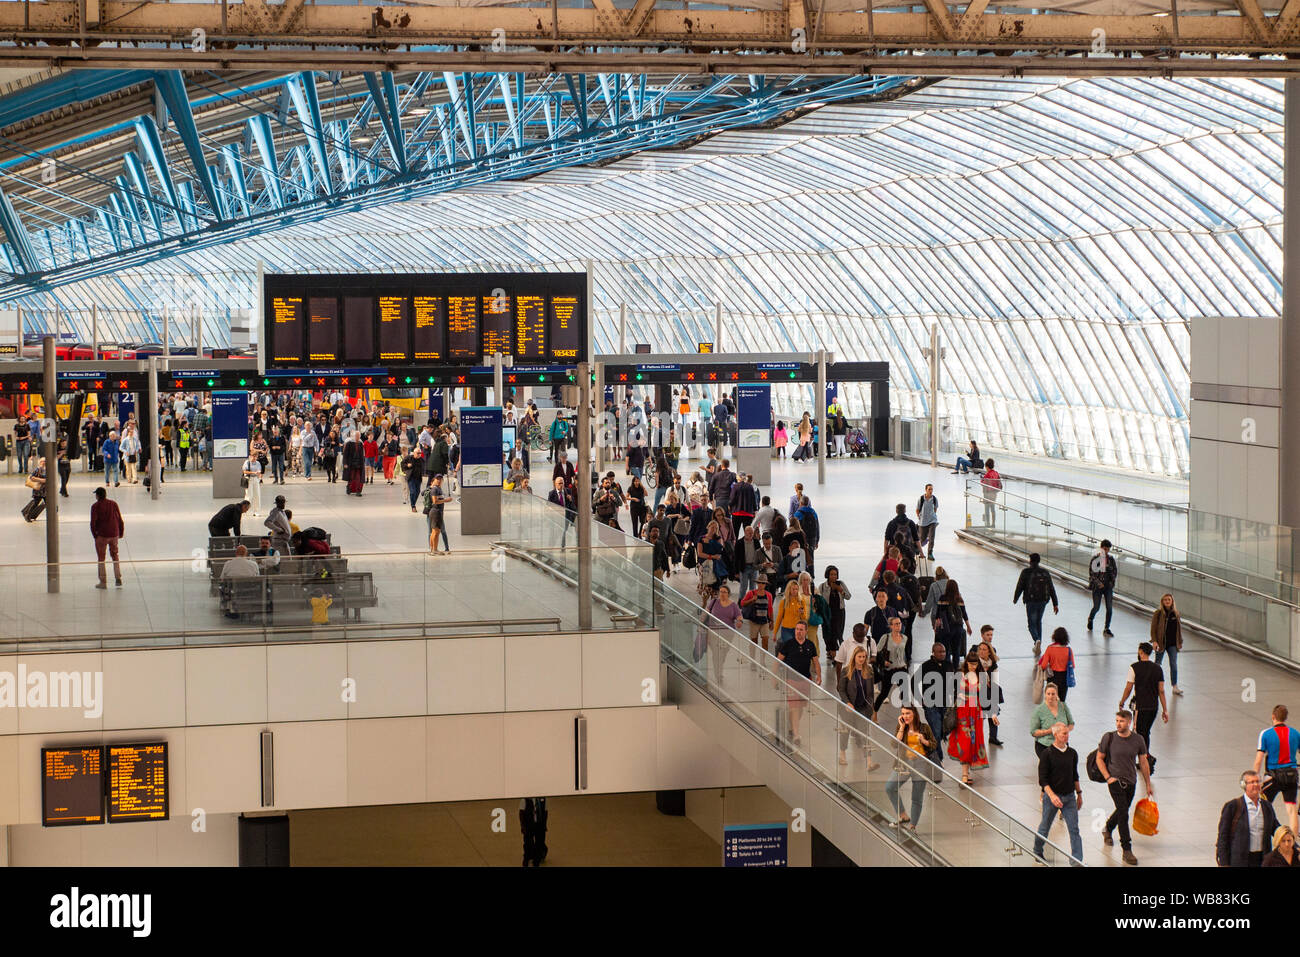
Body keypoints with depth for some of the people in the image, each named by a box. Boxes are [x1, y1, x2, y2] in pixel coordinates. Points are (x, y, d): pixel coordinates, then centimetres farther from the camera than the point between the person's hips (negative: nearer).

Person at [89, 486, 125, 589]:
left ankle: (103, 582, 5)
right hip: (114, 534, 4)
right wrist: (121, 532, 15)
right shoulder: (113, 504, 4)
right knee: (115, 555, 18)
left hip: (102, 535, -4)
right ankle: (118, 578, 11)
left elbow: (93, 522, -12)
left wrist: (95, 534, 1)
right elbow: (120, 520, 5)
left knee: (101, 558, 6)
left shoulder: (95, 506, -9)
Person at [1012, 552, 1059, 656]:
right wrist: (1055, 604, 7)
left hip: (1031, 601, -4)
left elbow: (1019, 586, -2)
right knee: (1038, 622, 20)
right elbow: (1052, 589, 4)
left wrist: (1015, 599, 14)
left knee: (1032, 624, 2)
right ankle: (1038, 647, 22)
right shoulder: (1045, 572, 4)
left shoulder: (1026, 572, -7)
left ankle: (1037, 640, -27)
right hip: (1043, 601, 4)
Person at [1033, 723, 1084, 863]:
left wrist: (1079, 794, 18)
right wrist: (1052, 795, -24)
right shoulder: (1046, 754, -11)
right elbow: (1042, 779, -13)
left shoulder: (1072, 753, 5)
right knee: (1045, 827, 11)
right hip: (1051, 796, -4)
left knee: (1074, 829, -3)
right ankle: (1037, 852, 34)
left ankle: (1077, 860, -2)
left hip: (1069, 796, 4)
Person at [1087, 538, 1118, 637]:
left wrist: (1112, 581, -1)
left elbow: (1115, 571, 13)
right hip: (1097, 586, -3)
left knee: (1109, 607, -5)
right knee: (1096, 607, 2)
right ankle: (1090, 619, 36)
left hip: (1108, 586, 3)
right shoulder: (1095, 558, -6)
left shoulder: (1110, 559, 4)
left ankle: (1107, 629, 1)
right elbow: (1091, 572, -6)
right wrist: (1098, 583, -14)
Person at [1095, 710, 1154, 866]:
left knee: (1122, 811, 18)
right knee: (1123, 813, -12)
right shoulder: (1108, 738, -9)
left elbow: (1143, 763, 7)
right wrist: (1108, 777, -9)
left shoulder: (1138, 740, -3)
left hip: (1131, 782, 4)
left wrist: (1148, 785, 9)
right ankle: (1127, 850, -8)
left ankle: (1107, 830, 48)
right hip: (1115, 781, -4)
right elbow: (1099, 758, 1)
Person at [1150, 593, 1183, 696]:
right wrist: (1154, 641, -18)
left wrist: (1180, 642, 13)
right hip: (1161, 643, -3)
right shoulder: (1158, 613, -8)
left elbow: (1179, 627, 12)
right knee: (1157, 663, 11)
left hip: (1172, 643, 3)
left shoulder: (1175, 613, 4)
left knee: (1174, 664, 0)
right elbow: (1153, 628, -9)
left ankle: (1175, 687, 2)